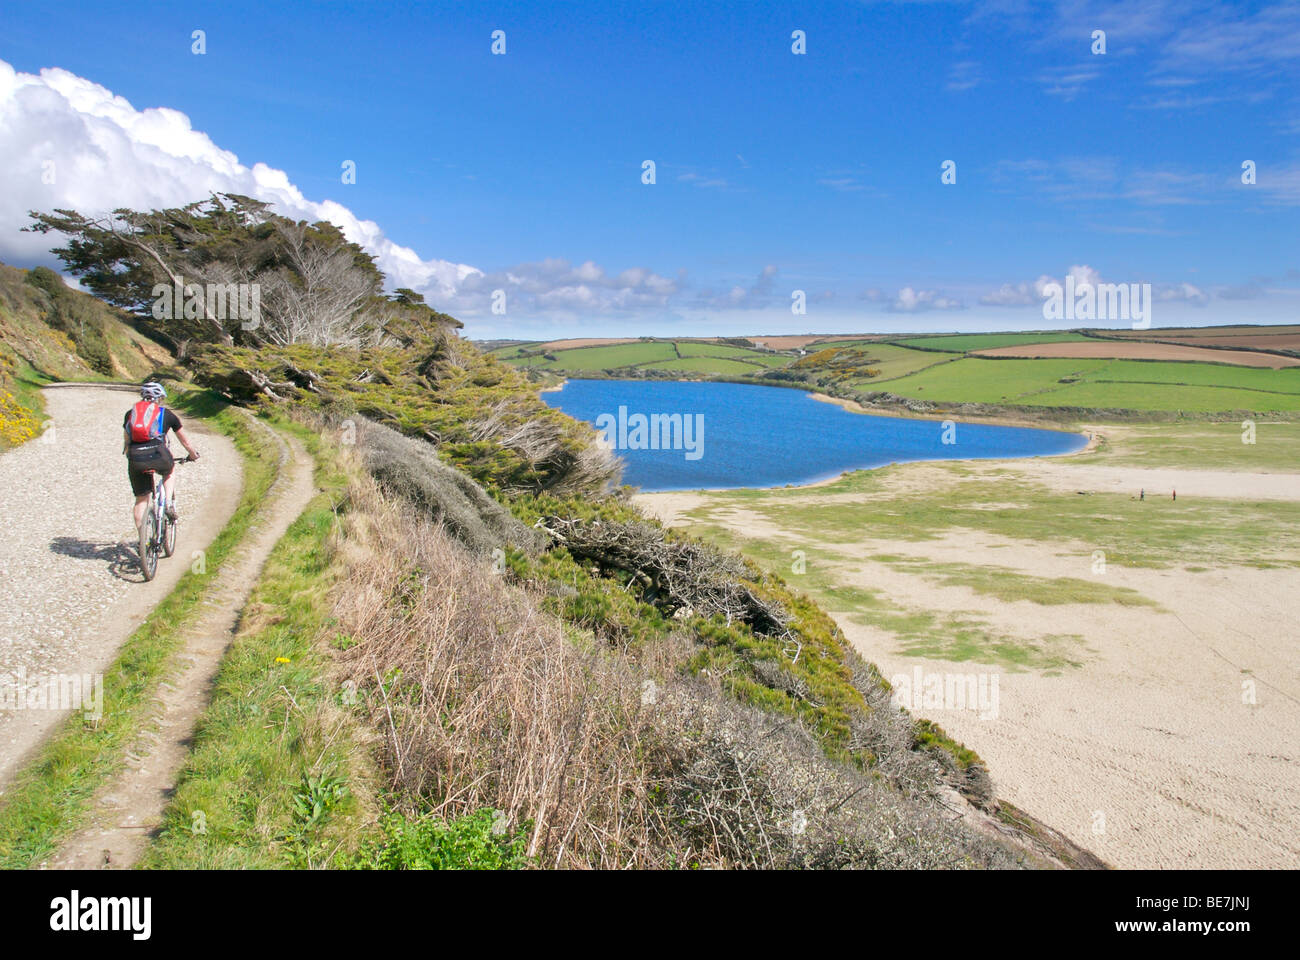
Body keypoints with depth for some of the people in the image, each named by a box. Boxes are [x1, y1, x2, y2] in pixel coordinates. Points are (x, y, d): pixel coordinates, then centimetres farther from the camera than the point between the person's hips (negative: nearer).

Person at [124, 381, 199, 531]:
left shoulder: (130, 413, 24)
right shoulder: (166, 414, 18)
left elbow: (126, 443, 30)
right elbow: (185, 441, 28)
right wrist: (194, 455, 45)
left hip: (135, 459, 2)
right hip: (157, 453, -2)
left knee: (141, 499, 14)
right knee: (170, 470, 33)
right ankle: (170, 504, 15)